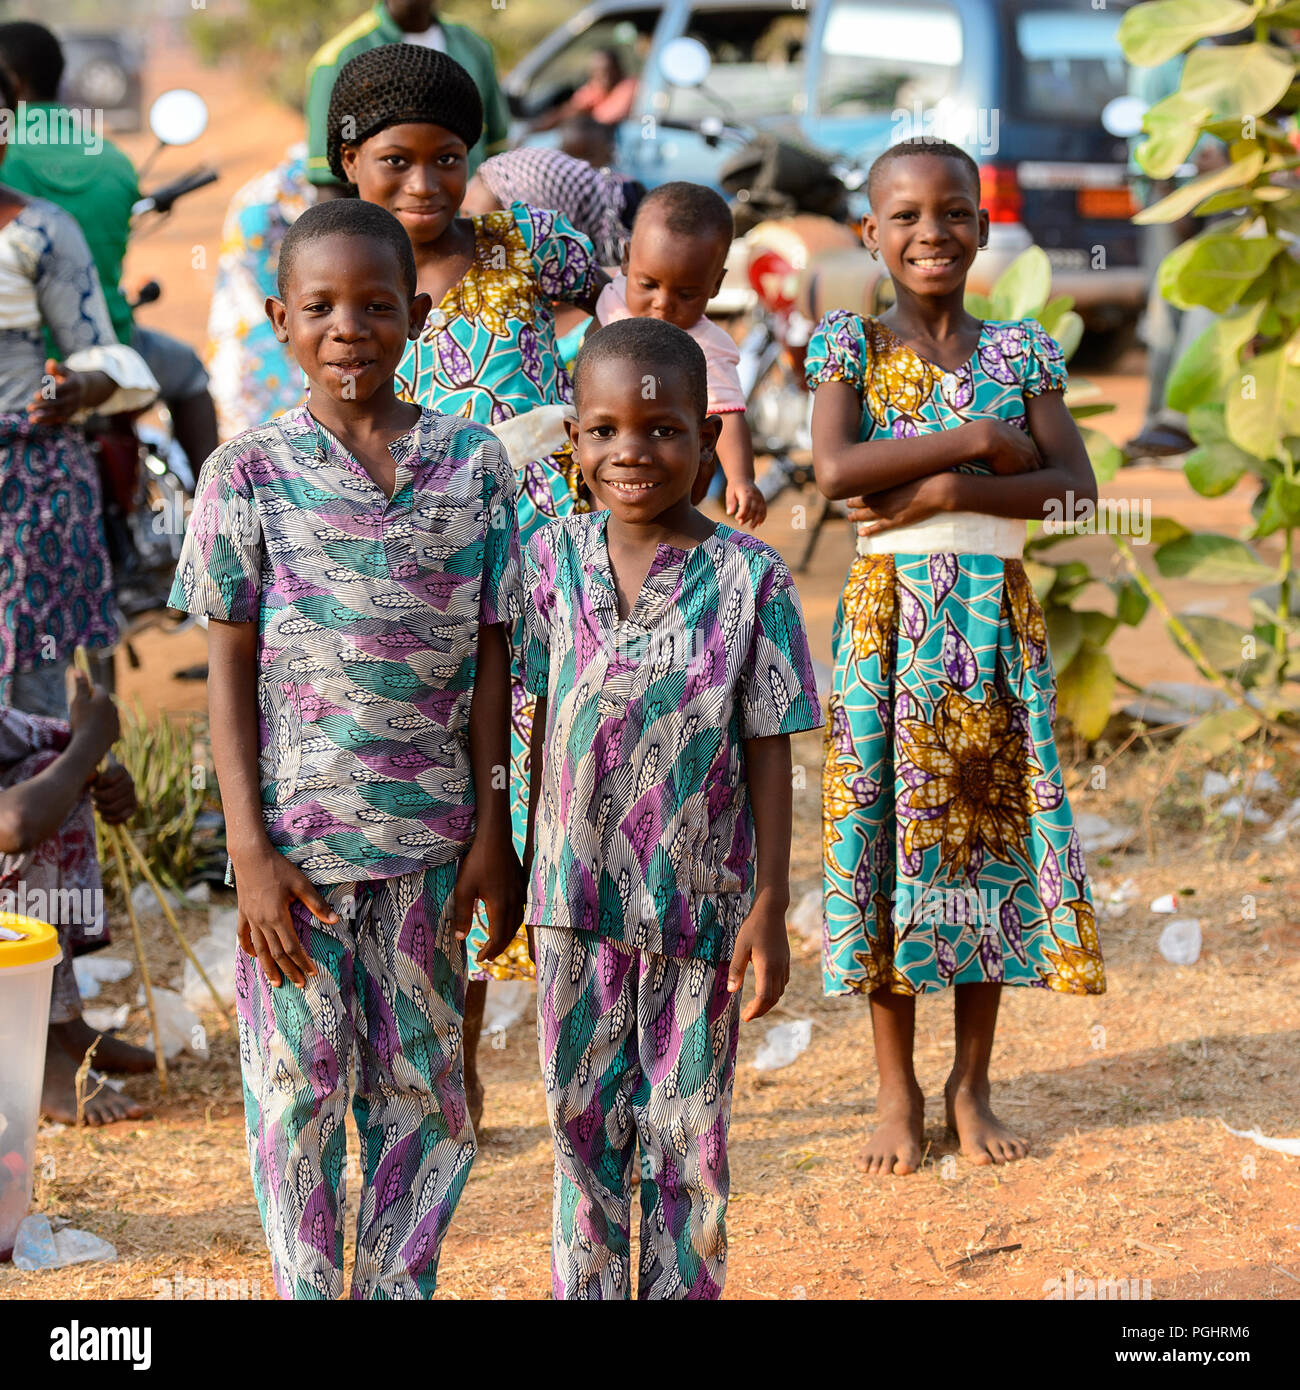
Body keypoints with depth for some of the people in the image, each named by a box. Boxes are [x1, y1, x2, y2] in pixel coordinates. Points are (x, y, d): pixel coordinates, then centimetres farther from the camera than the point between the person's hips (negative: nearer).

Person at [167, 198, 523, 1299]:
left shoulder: (474, 465, 2)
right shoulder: (249, 474, -2)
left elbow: (490, 660, 4)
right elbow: (230, 671, -2)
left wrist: (492, 833, 0)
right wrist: (250, 849, -8)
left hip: (429, 834, 1)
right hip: (294, 833, -1)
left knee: (421, 1085, 8)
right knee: (301, 1085, 5)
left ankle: (399, 1287, 21)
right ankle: (309, 1291, 18)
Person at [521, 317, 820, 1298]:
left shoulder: (748, 578, -9)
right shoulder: (555, 558, -2)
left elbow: (768, 750, -6)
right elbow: (544, 727, 6)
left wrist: (770, 904, -7)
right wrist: (527, 871, 9)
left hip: (700, 903, -2)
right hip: (576, 900, 2)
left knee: (688, 1131, 8)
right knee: (583, 1124, 12)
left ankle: (685, 1292, 20)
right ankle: (586, 1289, 25)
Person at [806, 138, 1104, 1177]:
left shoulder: (1021, 351, 6)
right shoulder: (850, 345, 1)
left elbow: (1078, 488, -4)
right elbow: (834, 469, -16)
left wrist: (948, 489, -16)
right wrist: (975, 439, -16)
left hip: (997, 614, 2)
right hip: (890, 614, -2)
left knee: (993, 825, 3)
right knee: (891, 831, 1)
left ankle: (973, 1085, 14)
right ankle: (899, 1091, 11)